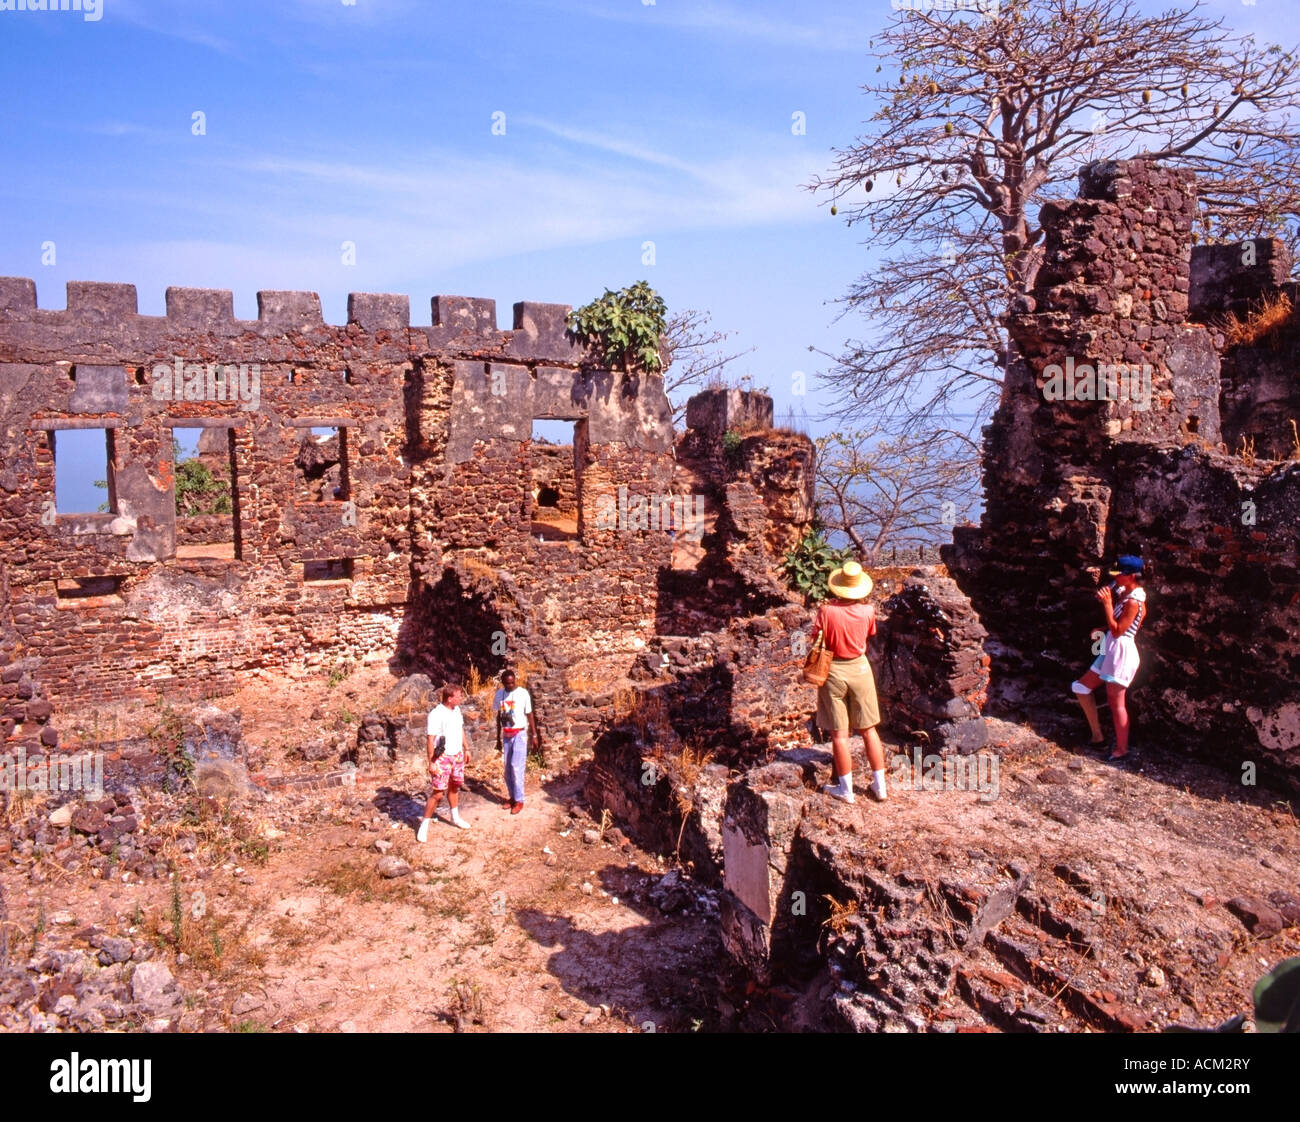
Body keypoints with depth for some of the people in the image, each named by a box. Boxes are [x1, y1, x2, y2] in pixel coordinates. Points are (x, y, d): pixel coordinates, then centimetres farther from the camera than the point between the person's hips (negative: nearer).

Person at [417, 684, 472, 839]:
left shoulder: (457, 710, 4)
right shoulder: (436, 714, -20)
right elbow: (430, 739, -18)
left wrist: (466, 749, 18)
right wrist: (431, 762, -19)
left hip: (458, 755, 7)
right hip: (442, 757, -7)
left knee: (454, 787, 19)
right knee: (438, 793, -6)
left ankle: (455, 818, 36)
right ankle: (424, 825, 6)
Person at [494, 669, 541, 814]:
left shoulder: (523, 693, -9)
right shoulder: (499, 694, 3)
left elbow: (529, 715, -3)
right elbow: (499, 717, 11)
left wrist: (534, 735, -4)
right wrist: (498, 738, 13)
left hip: (519, 734, -4)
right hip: (506, 735, 4)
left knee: (516, 767, -10)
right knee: (508, 768, 7)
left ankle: (519, 800, -3)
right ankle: (512, 797, 18)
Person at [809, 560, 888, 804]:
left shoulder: (827, 611, -19)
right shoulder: (867, 610, -10)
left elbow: (817, 643, -10)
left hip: (833, 670, -3)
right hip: (860, 667, 3)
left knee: (839, 733, 6)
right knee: (868, 729, 14)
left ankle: (845, 789, 14)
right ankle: (879, 786, 21)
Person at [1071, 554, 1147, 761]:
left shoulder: (1133, 601, -19)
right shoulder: (1122, 593, 10)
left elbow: (1117, 630, -21)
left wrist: (1107, 604, -22)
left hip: (1122, 654, -10)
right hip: (1110, 652, 10)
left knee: (1116, 703, -1)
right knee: (1080, 687, 13)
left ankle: (1121, 749, 13)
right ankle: (1097, 736, 20)